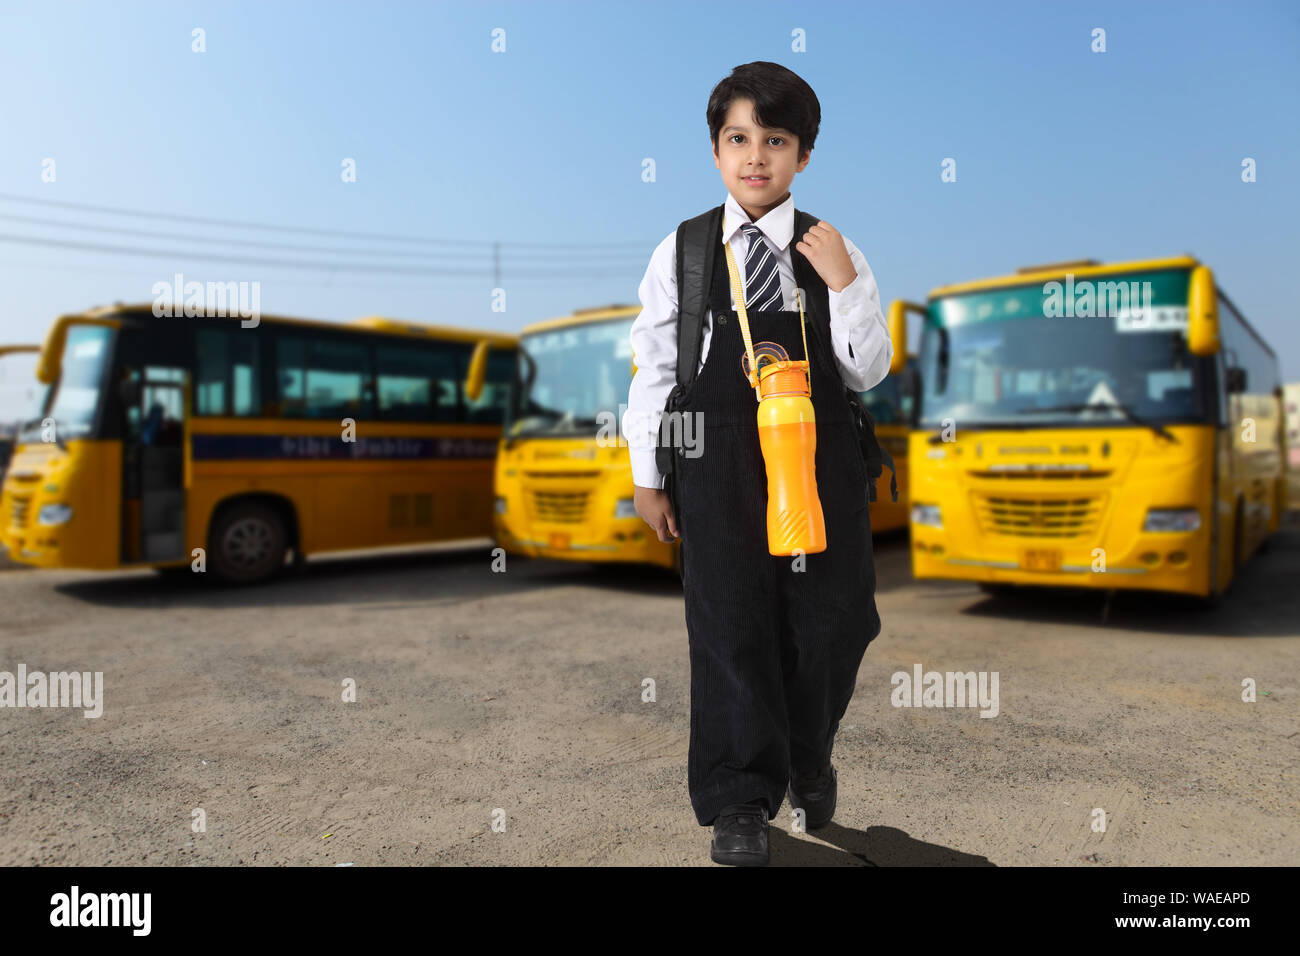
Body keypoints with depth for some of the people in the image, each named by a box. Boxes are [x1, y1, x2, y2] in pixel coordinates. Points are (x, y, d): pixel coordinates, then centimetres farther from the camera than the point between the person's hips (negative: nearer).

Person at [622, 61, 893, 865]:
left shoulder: (835, 252, 6)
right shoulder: (681, 252, 2)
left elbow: (868, 373, 2)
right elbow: (653, 367, 5)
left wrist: (844, 283, -11)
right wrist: (647, 476, 5)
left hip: (821, 459, 2)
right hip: (719, 460, -1)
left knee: (833, 619, 8)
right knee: (730, 625, 1)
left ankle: (808, 759, 37)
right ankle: (740, 801, 19)